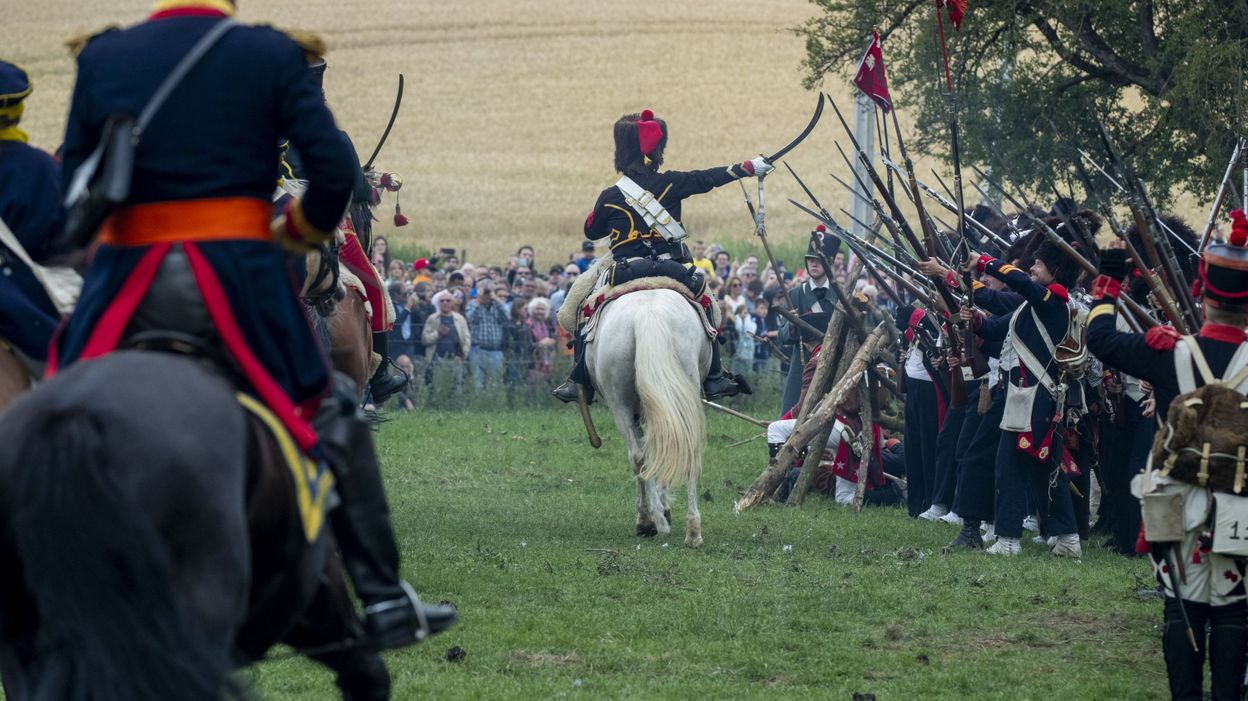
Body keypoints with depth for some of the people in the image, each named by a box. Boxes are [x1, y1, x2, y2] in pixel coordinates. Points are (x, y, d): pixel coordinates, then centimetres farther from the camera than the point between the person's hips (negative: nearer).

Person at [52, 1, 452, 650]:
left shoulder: (102, 57, 5)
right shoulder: (270, 54, -1)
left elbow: (72, 188, 7)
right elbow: (334, 169, -6)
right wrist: (303, 229, 12)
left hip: (125, 287, 1)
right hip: (242, 277, -1)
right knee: (333, 417, 16)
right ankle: (384, 602, 12)